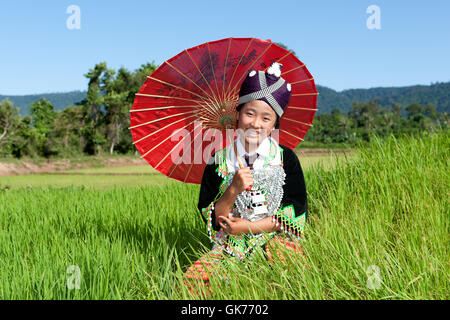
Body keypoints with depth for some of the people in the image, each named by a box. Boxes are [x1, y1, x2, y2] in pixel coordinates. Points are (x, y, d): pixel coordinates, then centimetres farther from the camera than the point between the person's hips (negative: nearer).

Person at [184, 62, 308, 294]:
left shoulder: (286, 159, 2)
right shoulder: (219, 162, 3)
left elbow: (295, 213, -3)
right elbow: (213, 220, -1)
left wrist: (248, 226, -10)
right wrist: (233, 190, -19)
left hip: (275, 239, -1)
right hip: (230, 248, 1)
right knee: (192, 279, -24)